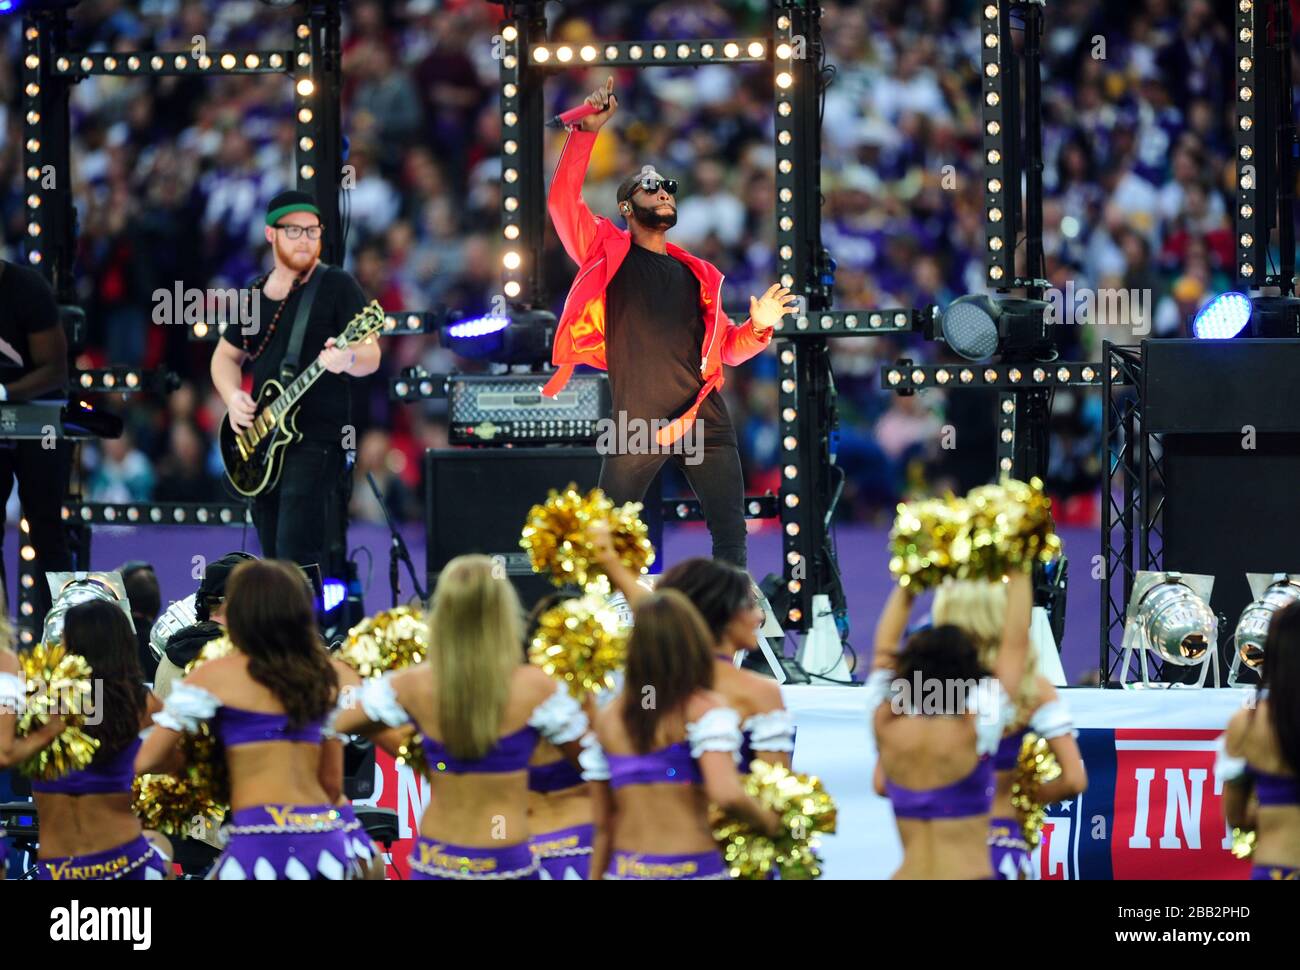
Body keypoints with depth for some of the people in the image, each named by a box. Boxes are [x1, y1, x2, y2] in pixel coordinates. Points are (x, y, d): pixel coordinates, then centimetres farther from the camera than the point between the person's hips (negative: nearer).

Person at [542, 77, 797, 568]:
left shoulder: (696, 273, 19)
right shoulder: (608, 254, 8)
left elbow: (728, 348, 20)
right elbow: (562, 201, -7)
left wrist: (758, 327, -1)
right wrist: (586, 132, -13)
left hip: (704, 418, 4)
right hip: (636, 424, -4)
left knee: (731, 536, -1)